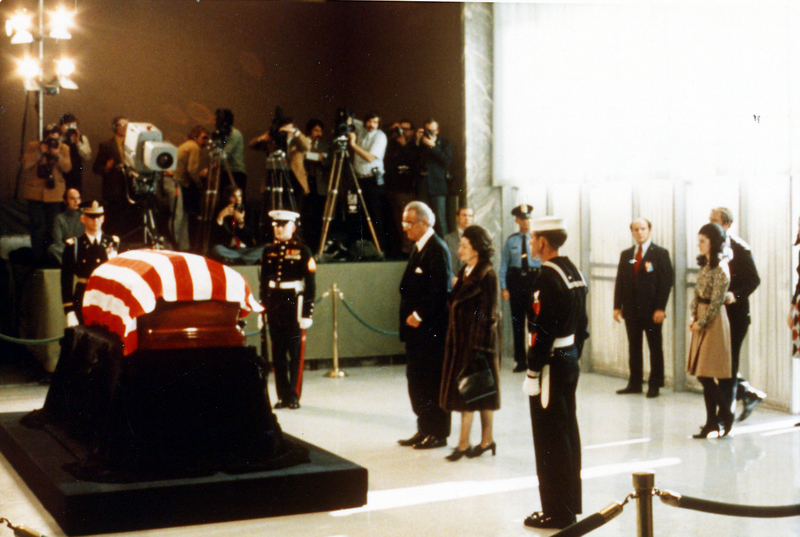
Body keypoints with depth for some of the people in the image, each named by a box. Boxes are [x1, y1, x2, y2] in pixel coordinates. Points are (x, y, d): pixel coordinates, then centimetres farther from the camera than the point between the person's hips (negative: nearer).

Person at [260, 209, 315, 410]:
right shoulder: (269, 251, 9)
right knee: (278, 354, 7)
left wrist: (307, 313, -10)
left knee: (295, 353, 1)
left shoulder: (302, 251, -3)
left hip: (294, 305, -4)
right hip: (274, 306, 4)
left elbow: (310, 285, -5)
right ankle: (283, 396, 15)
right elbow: (264, 282, 13)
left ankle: (294, 396, 8)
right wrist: (262, 308, 9)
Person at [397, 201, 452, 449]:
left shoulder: (437, 249, -15)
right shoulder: (418, 248, 15)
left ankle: (438, 433, 8)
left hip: (431, 328, -10)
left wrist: (419, 315, -19)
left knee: (433, 381, -1)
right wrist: (410, 315, 9)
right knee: (416, 380, 14)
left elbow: (440, 289, -21)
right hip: (416, 327, 10)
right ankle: (424, 430, 23)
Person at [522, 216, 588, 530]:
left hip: (551, 365, -9)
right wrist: (574, 356, 19)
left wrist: (532, 372, -18)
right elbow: (582, 324, 15)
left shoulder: (548, 278, -19)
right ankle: (571, 503, 26)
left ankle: (556, 512, 7)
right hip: (571, 362, 10)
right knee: (568, 434, 16)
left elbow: (543, 331, -22)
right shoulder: (573, 272, 10)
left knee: (550, 442, -1)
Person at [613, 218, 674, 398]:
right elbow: (620, 281, 11)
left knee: (655, 348, 3)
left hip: (651, 311, -4)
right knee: (634, 347, 9)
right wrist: (617, 306, 3)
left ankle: (654, 385, 10)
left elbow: (667, 281, -6)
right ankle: (635, 383, 16)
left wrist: (660, 308, -13)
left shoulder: (660, 254, -2)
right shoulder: (626, 255, 12)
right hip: (631, 310, 4)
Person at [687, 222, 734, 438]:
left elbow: (716, 301, -16)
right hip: (702, 320, 9)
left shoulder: (720, 268, -15)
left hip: (714, 322, -9)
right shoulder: (705, 264, 11)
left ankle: (725, 415, 7)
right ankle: (713, 421, 14)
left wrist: (701, 322, -11)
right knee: (703, 375, 9)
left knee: (705, 373, -7)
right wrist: (693, 317, 1)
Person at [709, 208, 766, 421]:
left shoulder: (740, 249, -10)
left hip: (735, 313, -7)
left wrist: (736, 295, -26)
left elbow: (754, 280, -11)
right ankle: (749, 393, 29)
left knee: (728, 361, -2)